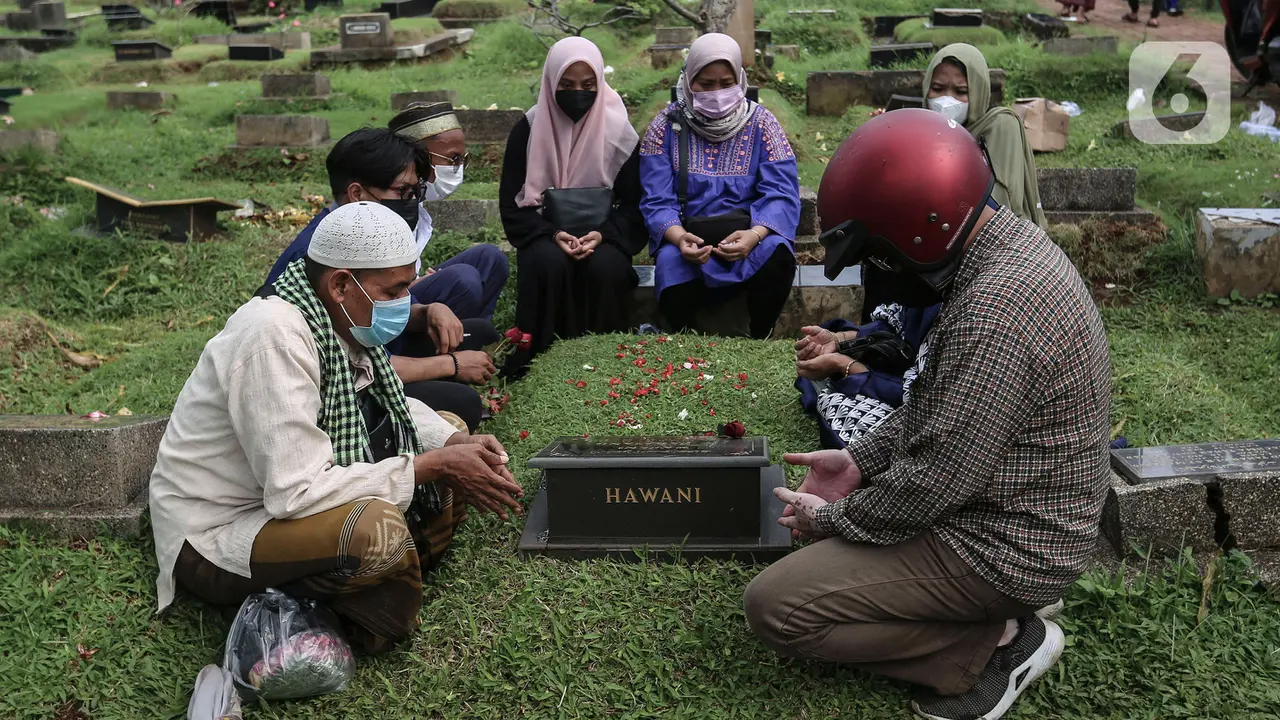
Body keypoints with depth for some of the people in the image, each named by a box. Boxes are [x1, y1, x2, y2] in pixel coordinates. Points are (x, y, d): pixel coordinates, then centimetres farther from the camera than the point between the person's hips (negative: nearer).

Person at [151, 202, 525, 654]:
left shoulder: (340, 319, -2)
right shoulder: (274, 337, -28)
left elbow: (392, 408, 14)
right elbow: (296, 491, -33)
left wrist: (457, 445, -7)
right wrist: (433, 465, -26)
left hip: (282, 495, 9)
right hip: (216, 535, -9)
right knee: (377, 529, -36)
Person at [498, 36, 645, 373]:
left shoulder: (619, 131, -1)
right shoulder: (528, 130, -1)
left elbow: (634, 205, 0)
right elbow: (511, 205, -2)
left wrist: (603, 235, -20)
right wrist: (552, 235, -20)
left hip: (603, 237, 0)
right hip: (546, 235, 0)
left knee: (607, 267, -34)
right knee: (548, 263, -35)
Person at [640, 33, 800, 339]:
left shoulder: (761, 123, 2)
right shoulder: (666, 126, 2)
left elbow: (781, 195, -9)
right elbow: (658, 202, -6)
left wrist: (755, 234, -31)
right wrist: (679, 237, -29)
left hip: (749, 232, 1)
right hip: (687, 235, 0)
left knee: (777, 255, -33)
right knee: (671, 262, -35)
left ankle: (759, 343, -8)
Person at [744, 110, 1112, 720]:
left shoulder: (995, 311, -31)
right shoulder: (1014, 242, 2)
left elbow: (938, 479, -27)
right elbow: (939, 402, 13)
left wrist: (831, 519, -11)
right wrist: (860, 458, 6)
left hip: (1006, 542, -10)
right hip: (1009, 504, 10)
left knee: (773, 608, -12)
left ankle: (996, 644, -4)